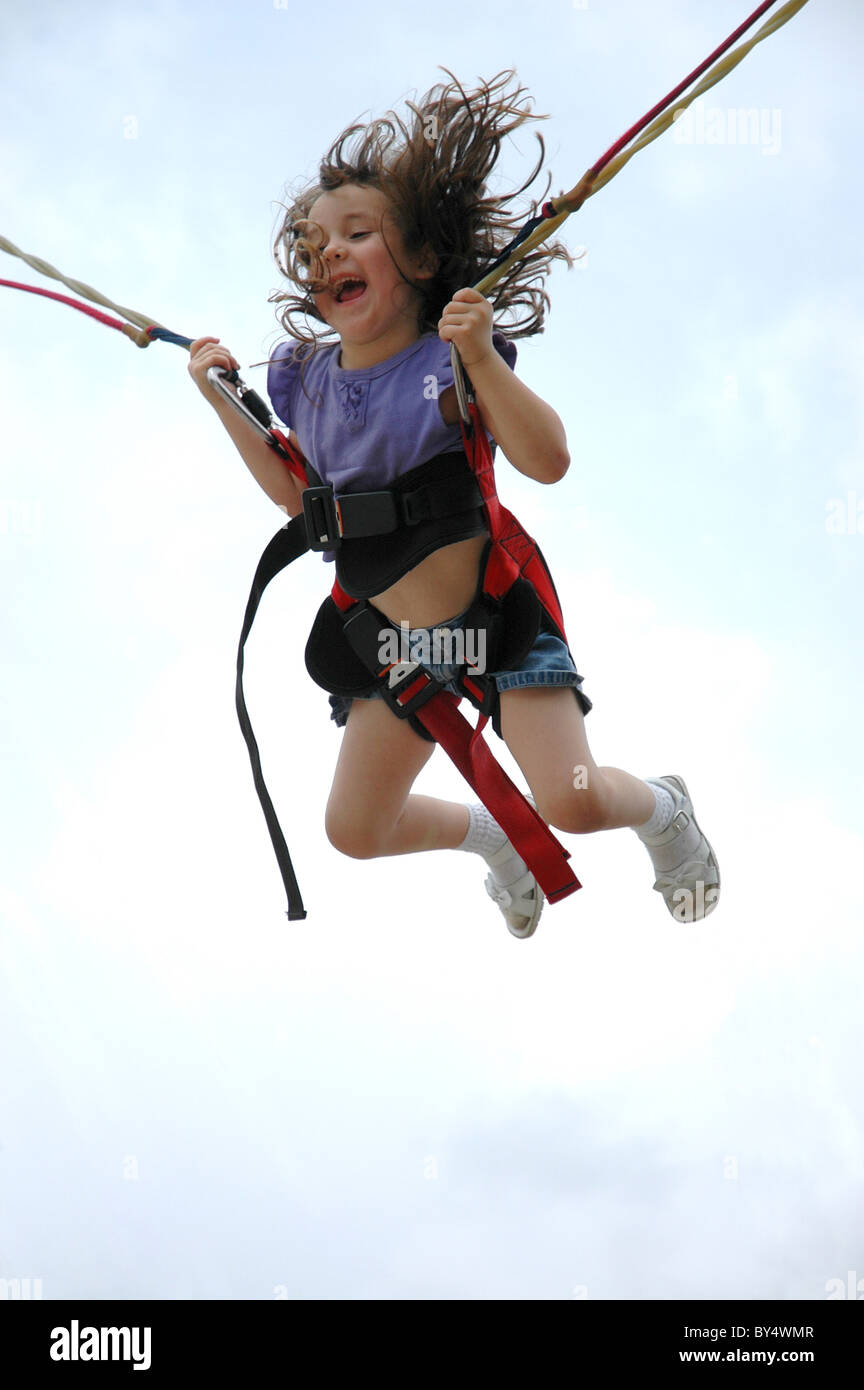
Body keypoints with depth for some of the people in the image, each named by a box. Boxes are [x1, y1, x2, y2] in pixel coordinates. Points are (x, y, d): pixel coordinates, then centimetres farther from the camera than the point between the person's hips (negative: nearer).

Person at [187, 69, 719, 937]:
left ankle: (663, 807, 22)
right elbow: (299, 496, 14)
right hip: (393, 635, 6)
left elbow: (549, 462, -24)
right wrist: (224, 400, 7)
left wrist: (481, 358, -34)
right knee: (354, 832, 8)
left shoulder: (450, 363, -15)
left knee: (572, 802, -17)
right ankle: (490, 835, 39)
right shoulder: (306, 378, 1)